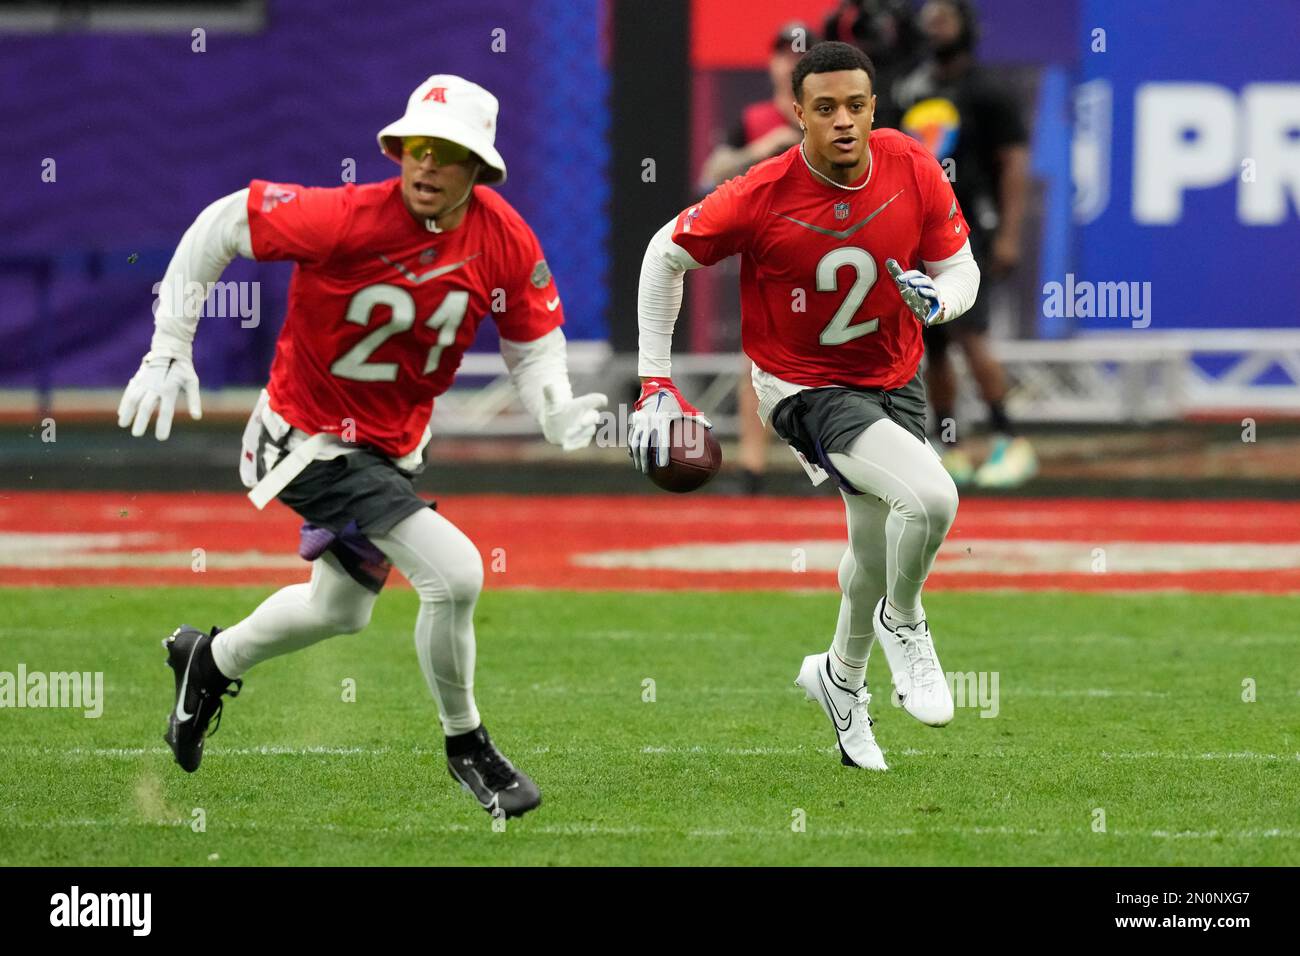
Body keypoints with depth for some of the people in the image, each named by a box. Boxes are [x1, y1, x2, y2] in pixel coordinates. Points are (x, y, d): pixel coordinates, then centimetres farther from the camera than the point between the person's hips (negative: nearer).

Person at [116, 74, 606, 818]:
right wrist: (169, 351, -18)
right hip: (313, 440, -7)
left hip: (395, 445, 7)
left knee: (340, 609, 27)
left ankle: (211, 660, 55)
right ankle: (467, 746, 3)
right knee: (454, 573, -21)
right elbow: (220, 225, -18)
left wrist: (557, 410, -24)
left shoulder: (506, 242, -14)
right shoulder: (350, 218, -29)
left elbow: (533, 342, -2)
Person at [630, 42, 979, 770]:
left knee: (879, 546, 21)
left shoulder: (913, 170, -15)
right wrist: (656, 382, -10)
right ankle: (903, 622, 5)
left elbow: (961, 268, -2)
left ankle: (842, 677, 51)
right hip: (804, 389, -5)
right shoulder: (762, 197, -24)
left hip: (894, 378, 5)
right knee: (931, 497, -27)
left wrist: (938, 299, -27)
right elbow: (667, 254, -10)